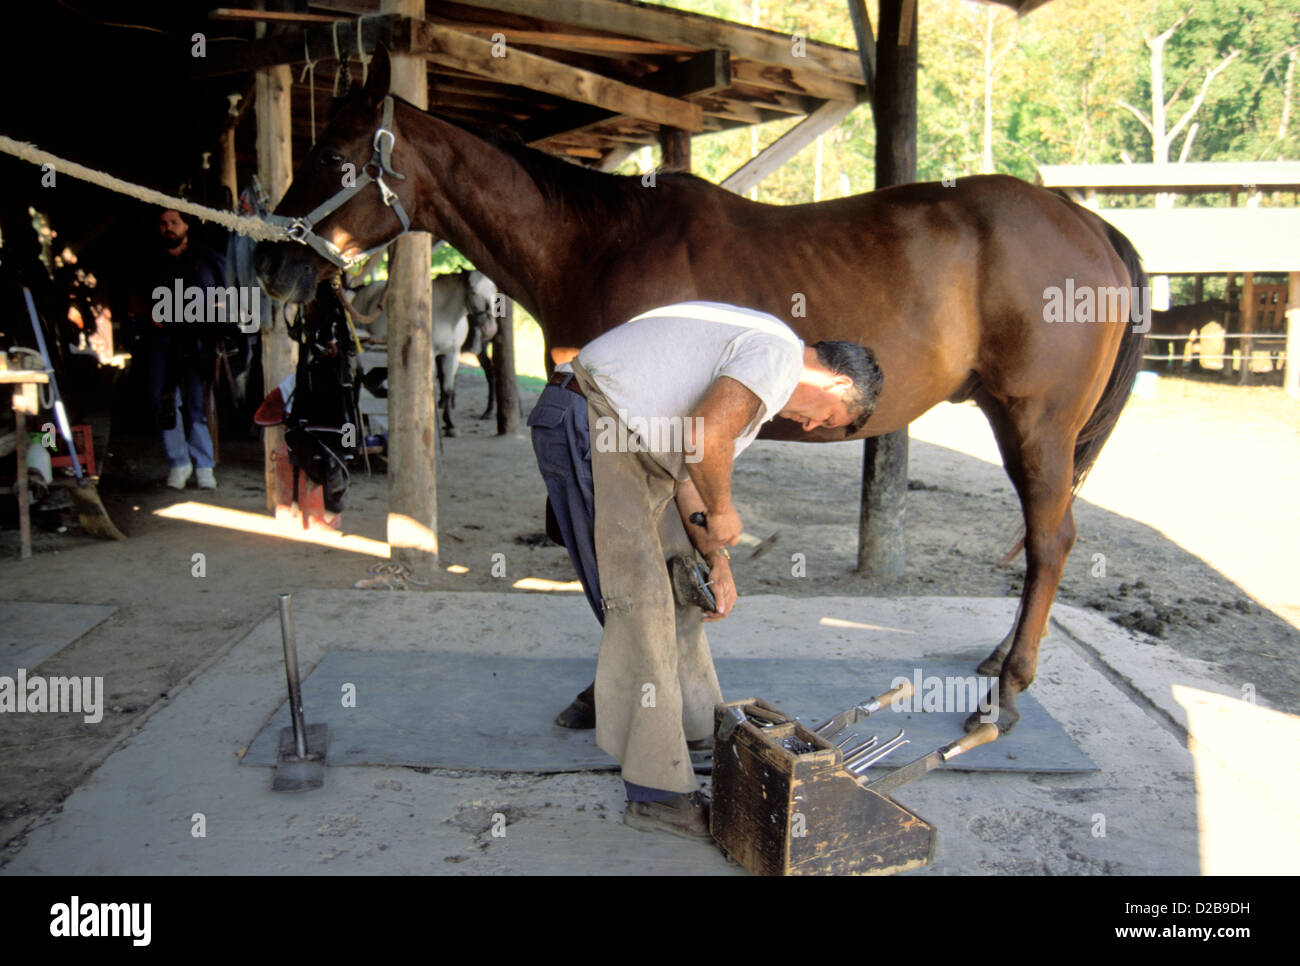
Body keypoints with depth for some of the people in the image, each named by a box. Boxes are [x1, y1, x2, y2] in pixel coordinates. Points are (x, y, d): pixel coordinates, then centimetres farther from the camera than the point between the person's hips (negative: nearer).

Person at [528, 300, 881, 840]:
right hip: (587, 426, -11)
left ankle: (697, 725, 36)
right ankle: (657, 794, -3)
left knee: (677, 578, 19)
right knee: (641, 602, -10)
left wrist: (716, 561, 9)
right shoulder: (781, 354, -12)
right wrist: (722, 512, -9)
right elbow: (706, 437, -27)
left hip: (631, 444, 11)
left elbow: (691, 468, 17)